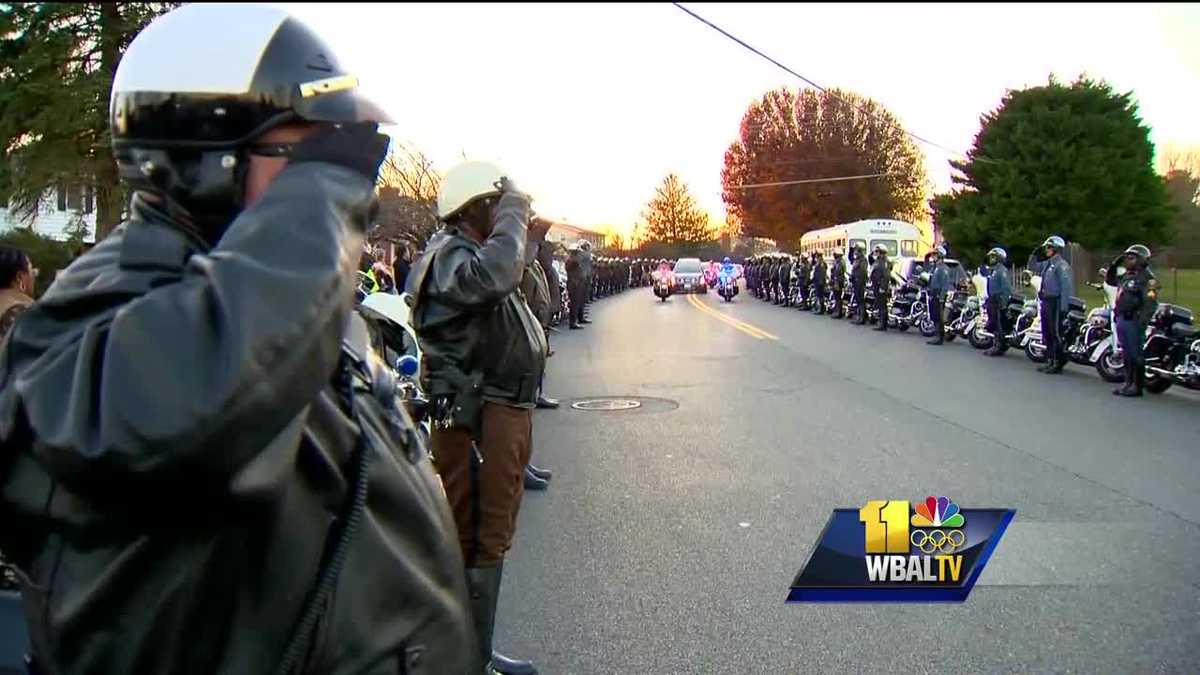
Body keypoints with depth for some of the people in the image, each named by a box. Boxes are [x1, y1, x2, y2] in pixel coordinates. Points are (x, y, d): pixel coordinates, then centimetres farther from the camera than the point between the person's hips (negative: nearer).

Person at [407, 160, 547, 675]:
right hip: (476, 416, -11)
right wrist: (512, 216, -22)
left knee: (493, 534, 19)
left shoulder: (477, 251, 20)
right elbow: (493, 276, -34)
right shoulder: (449, 252, -13)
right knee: (474, 539, -6)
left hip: (506, 410, 11)